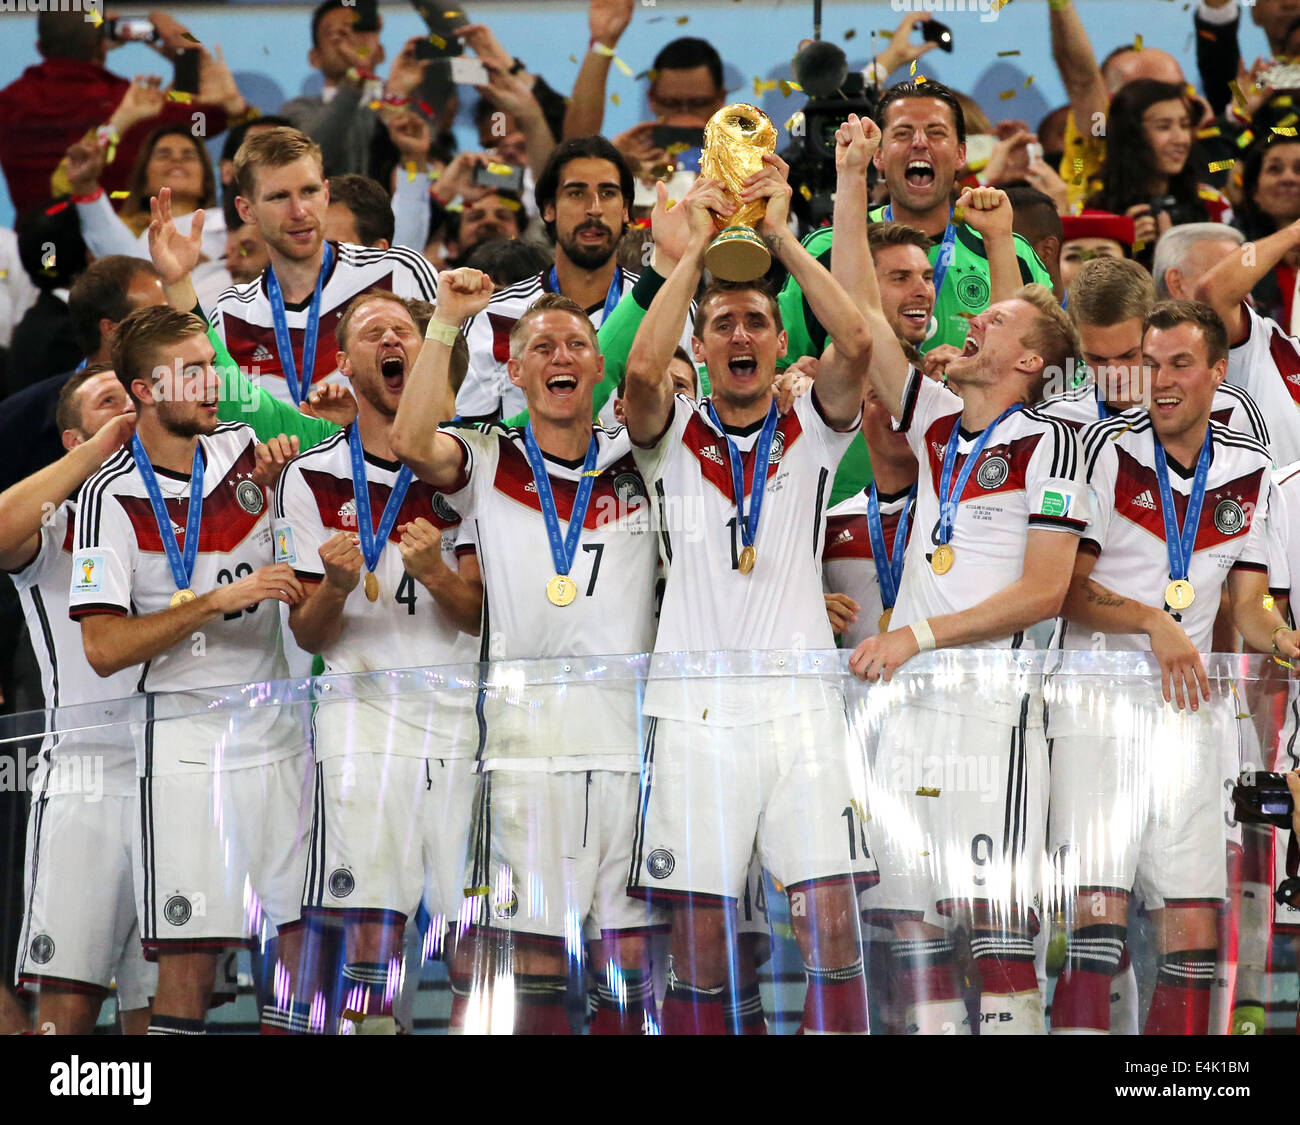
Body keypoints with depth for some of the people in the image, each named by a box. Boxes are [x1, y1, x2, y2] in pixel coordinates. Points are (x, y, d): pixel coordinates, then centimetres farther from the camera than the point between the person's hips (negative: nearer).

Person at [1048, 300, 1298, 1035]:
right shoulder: (1109, 450, -2)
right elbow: (1065, 590, -6)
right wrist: (1152, 623, -20)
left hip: (1191, 709, 4)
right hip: (1100, 704, -4)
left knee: (1196, 934, 0)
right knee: (1099, 916, -14)